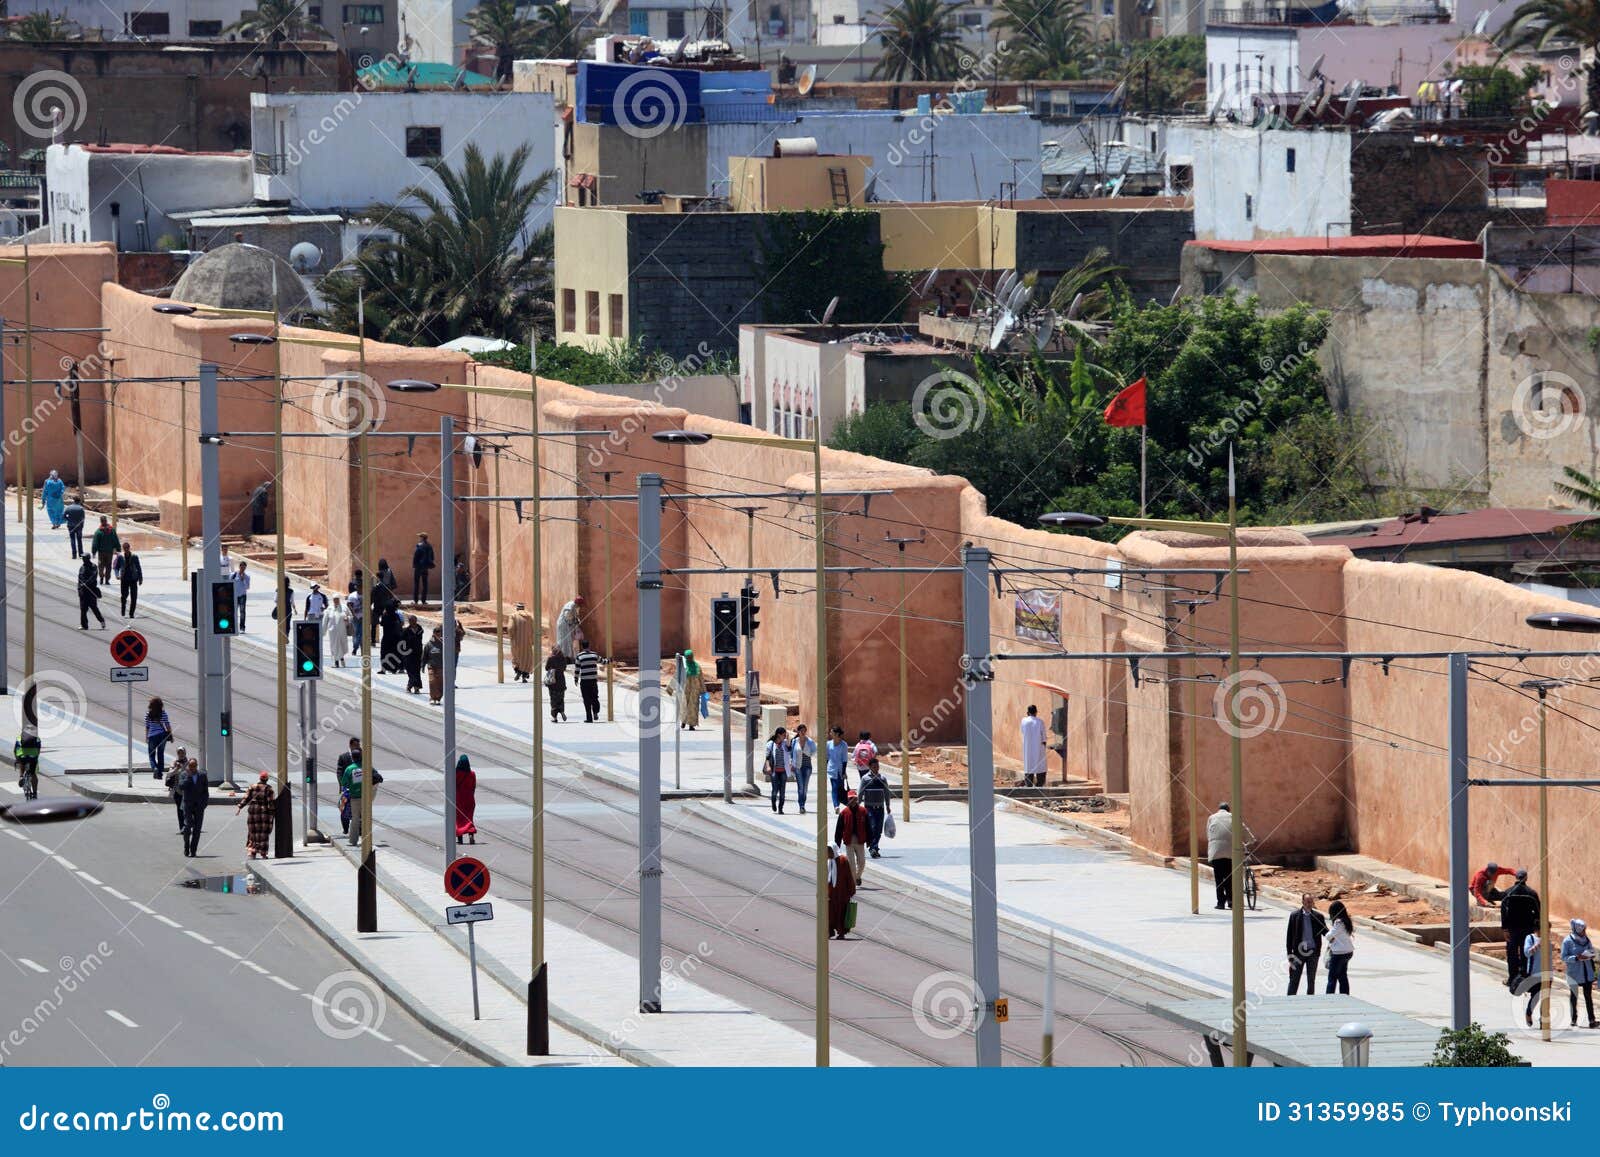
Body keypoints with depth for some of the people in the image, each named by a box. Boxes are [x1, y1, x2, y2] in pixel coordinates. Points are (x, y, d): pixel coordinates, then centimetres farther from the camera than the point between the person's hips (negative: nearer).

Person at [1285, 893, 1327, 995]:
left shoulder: (1318, 916, 1)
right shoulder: (1295, 915, -2)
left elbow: (1325, 932, 5)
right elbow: (1289, 935, 0)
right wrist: (1289, 953, -4)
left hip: (1313, 952, 1)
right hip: (1299, 952, -1)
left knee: (1311, 980, 8)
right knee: (1294, 979, 0)